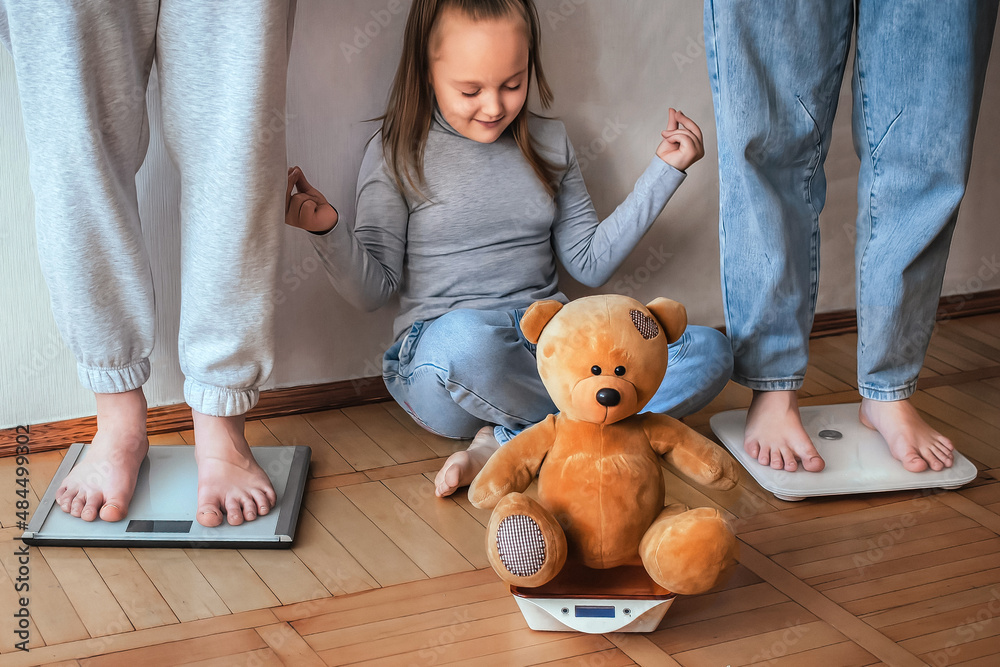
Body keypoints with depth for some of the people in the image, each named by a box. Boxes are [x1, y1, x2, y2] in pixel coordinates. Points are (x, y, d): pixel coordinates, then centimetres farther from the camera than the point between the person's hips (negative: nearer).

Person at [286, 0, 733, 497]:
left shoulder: (549, 144, 13)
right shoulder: (397, 153, 1)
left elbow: (590, 263, 14)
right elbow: (372, 290, -1)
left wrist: (665, 170, 10)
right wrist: (328, 230, -21)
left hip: (549, 348, 5)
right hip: (439, 359, -5)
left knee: (708, 351, -17)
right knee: (463, 338, -43)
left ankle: (507, 442, -23)